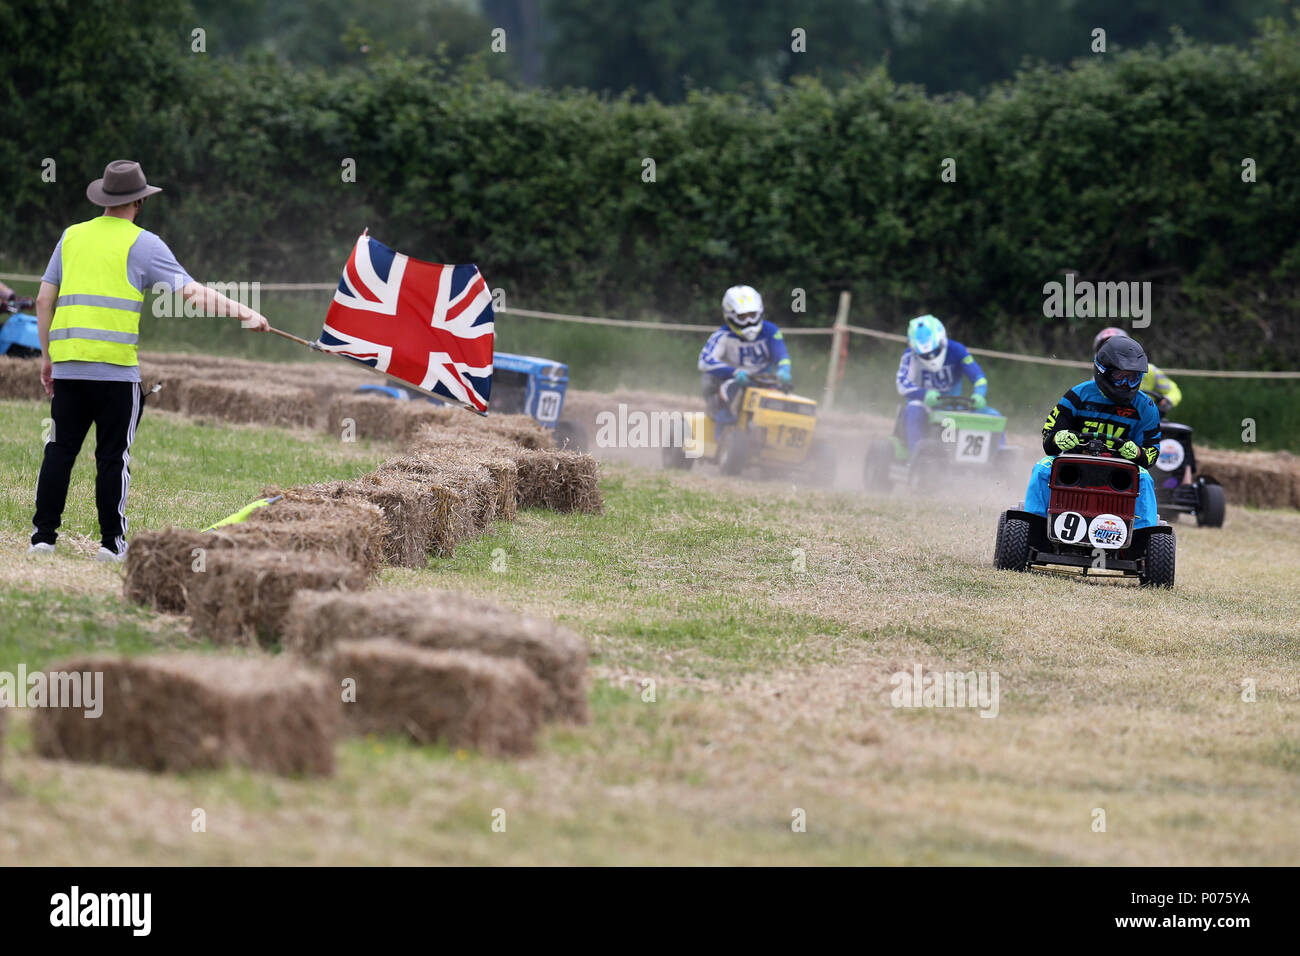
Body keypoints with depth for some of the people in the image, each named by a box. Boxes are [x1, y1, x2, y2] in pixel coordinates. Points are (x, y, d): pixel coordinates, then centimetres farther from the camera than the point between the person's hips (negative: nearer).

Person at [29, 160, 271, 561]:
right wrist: (243, 313, -1)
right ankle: (111, 541, 5)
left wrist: (47, 356, 21)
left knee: (59, 449, 8)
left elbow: (44, 301, 14)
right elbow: (192, 292, -5)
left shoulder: (72, 236, 14)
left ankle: (43, 534, 6)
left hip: (68, 364, 4)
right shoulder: (141, 243, 0)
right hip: (117, 369, -4)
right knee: (113, 455, 2)